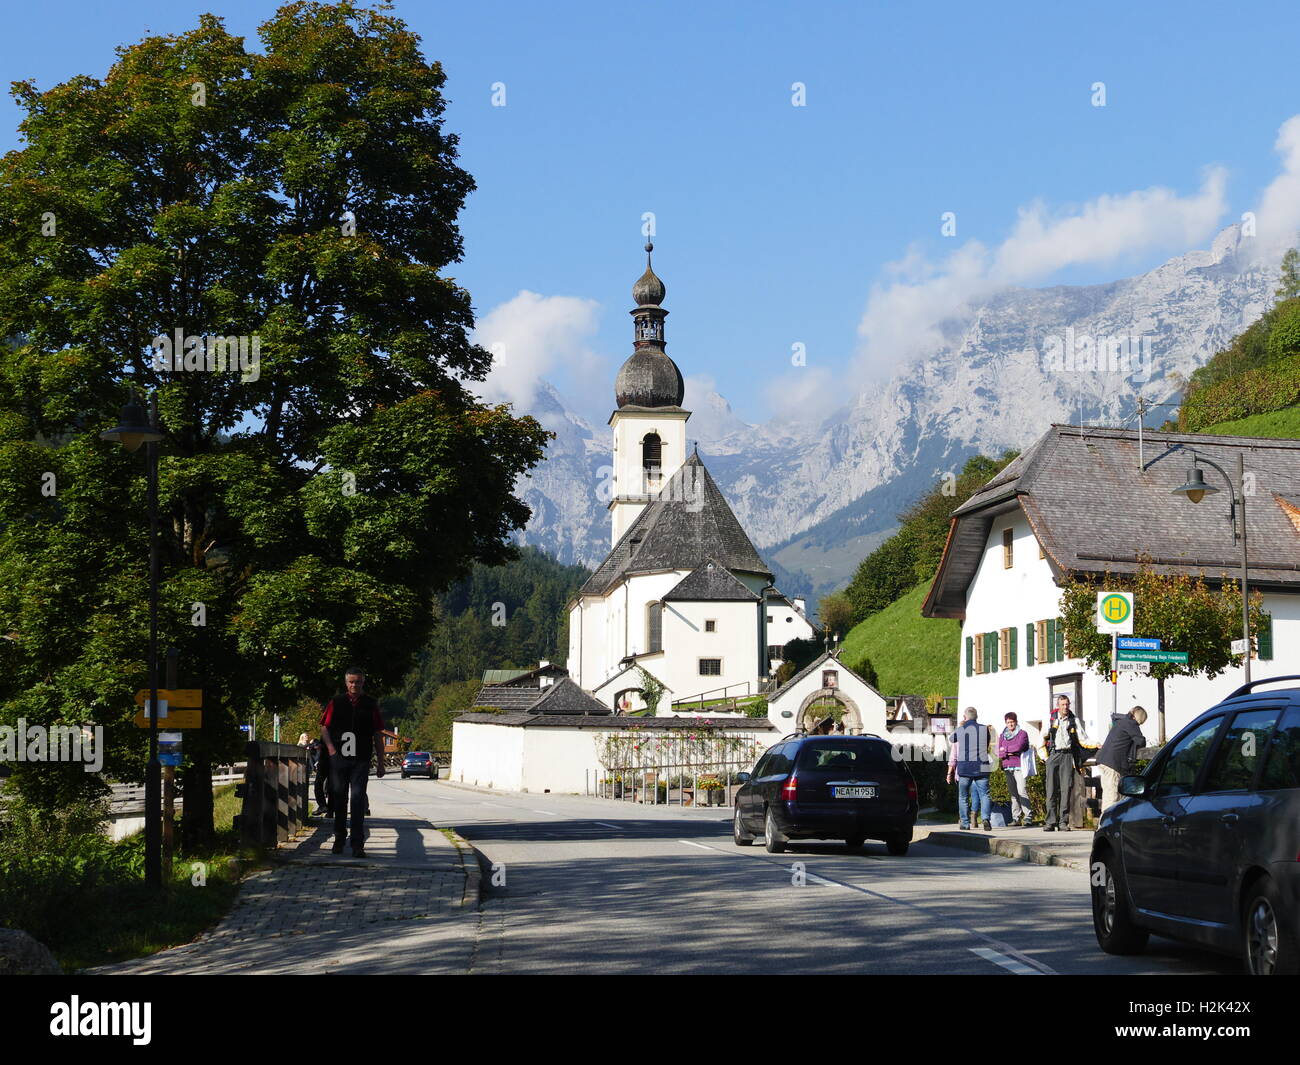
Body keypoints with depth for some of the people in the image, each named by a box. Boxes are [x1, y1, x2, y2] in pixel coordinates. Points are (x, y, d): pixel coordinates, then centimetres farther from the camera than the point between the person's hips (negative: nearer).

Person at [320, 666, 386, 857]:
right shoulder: (336, 702, 8)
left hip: (361, 760, -1)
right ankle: (339, 839, 25)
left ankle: (357, 844, -12)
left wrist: (381, 763, 8)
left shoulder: (370, 704, 7)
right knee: (339, 799, 10)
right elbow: (324, 728, 10)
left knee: (358, 799, -10)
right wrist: (332, 749, -6)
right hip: (339, 757, 1)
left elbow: (378, 735, 10)